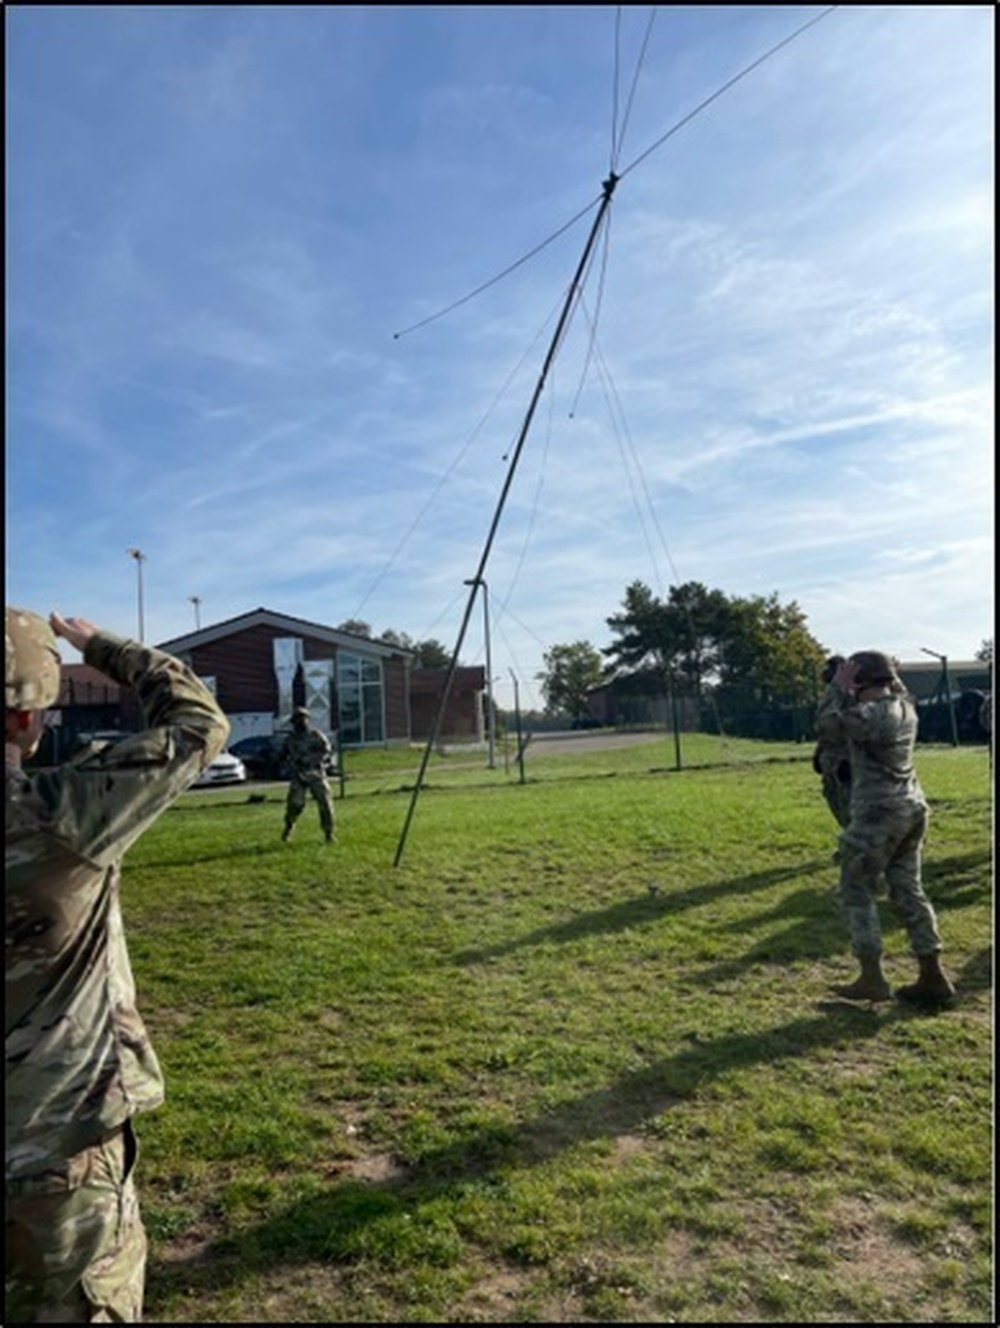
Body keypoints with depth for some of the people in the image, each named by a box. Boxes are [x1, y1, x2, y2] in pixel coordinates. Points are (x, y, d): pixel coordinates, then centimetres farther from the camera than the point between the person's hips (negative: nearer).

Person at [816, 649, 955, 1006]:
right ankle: (932, 976, 17)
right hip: (911, 808, 9)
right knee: (908, 891, 14)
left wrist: (839, 686, -10)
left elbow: (827, 726, -15)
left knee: (857, 892, 3)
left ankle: (872, 978, 4)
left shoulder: (872, 714, -19)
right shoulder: (905, 707, 8)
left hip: (878, 814, -9)